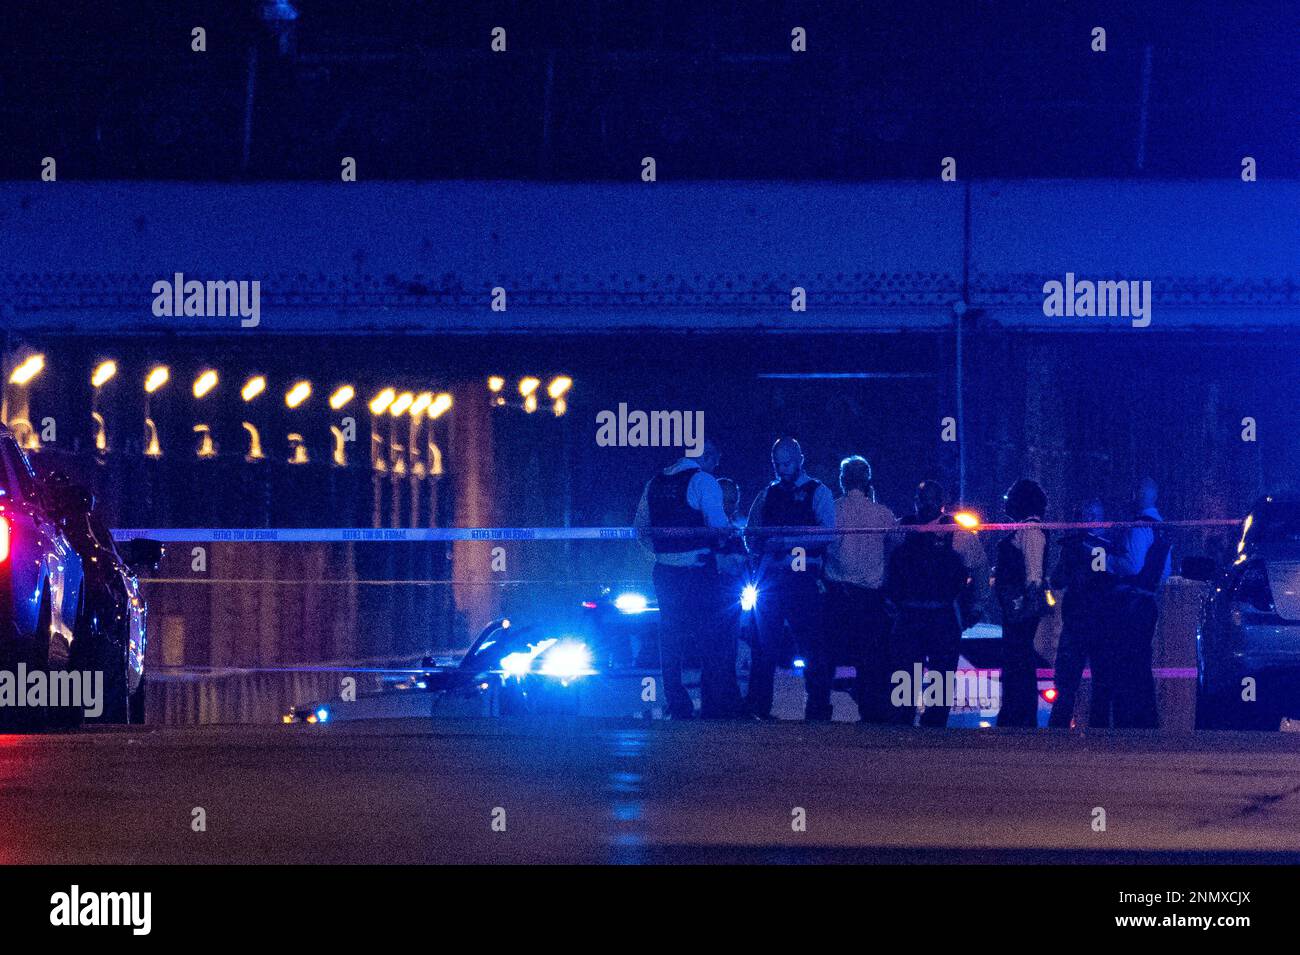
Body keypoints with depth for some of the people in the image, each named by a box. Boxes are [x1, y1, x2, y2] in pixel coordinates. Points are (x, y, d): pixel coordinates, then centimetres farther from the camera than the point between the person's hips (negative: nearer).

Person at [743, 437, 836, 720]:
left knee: (813, 644, -6)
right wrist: (760, 544, -4)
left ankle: (818, 708, -3)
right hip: (770, 577, 4)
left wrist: (788, 542, -15)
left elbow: (827, 535, -6)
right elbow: (751, 535, 20)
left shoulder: (818, 493, 5)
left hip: (803, 578, -4)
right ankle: (757, 706, 4)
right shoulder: (767, 495, 20)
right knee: (764, 643, 1)